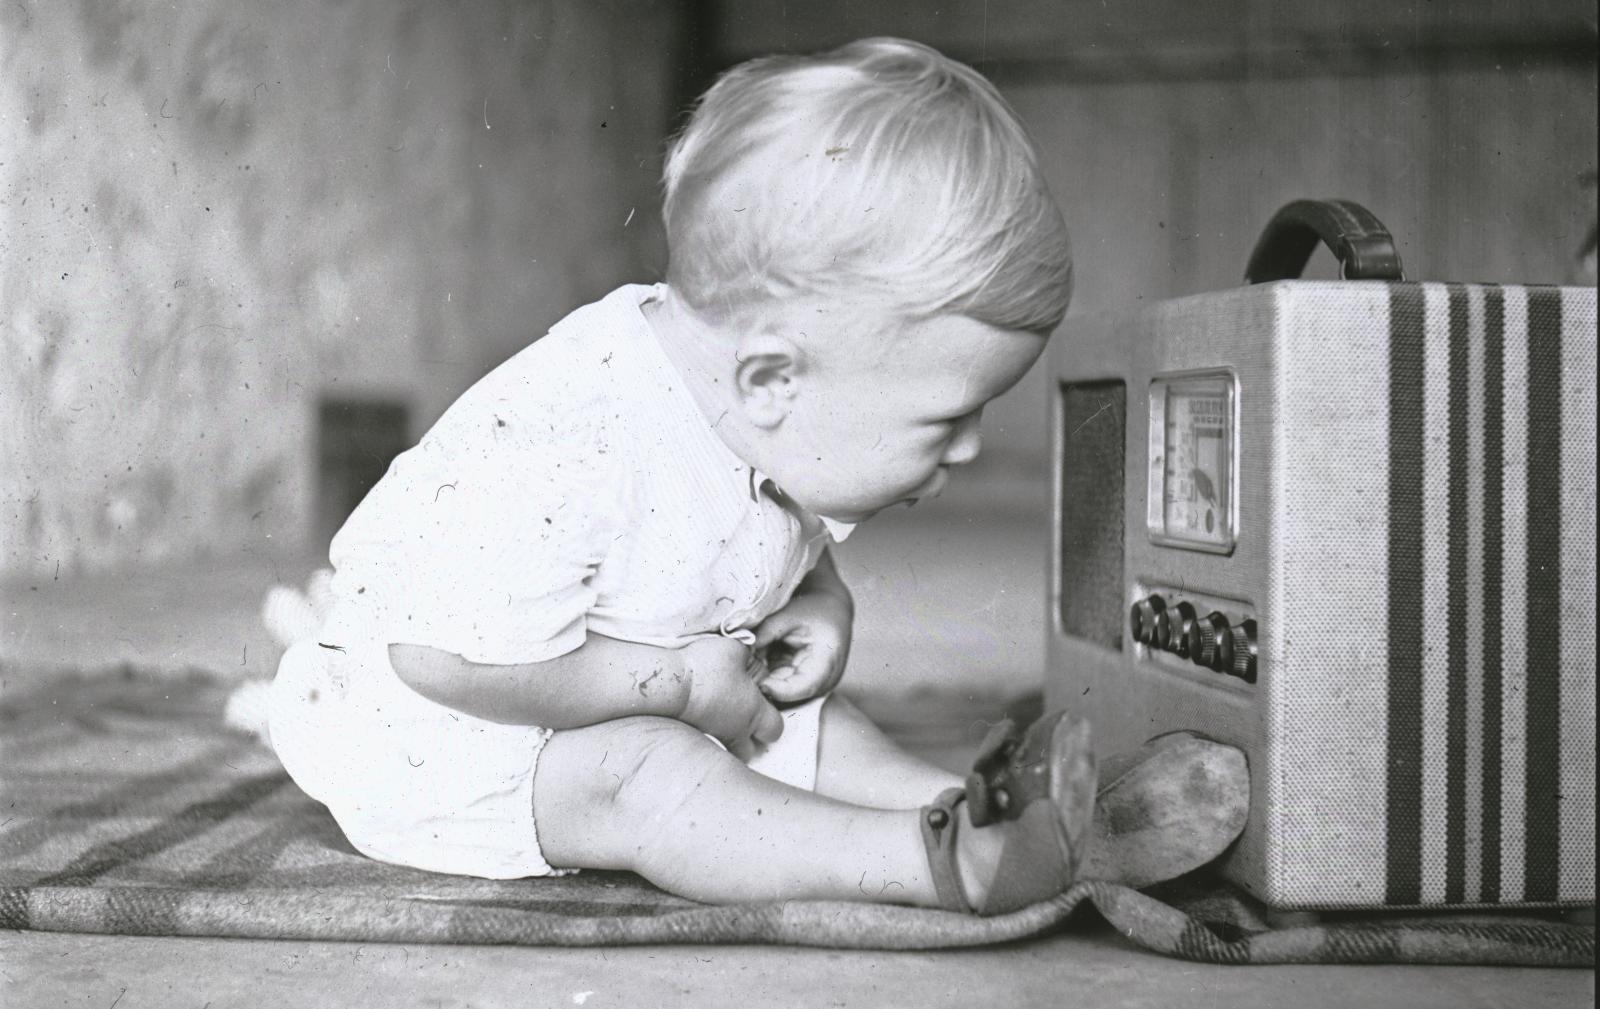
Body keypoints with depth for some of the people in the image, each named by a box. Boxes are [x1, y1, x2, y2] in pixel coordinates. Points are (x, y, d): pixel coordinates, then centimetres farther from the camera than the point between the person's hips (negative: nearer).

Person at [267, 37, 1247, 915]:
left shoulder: (780, 435, -8)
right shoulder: (565, 448, -37)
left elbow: (804, 558, 14)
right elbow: (446, 659, -34)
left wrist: (821, 609, -10)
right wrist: (679, 682, -27)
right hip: (436, 738, -8)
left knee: (812, 726, -1)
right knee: (639, 777, -30)